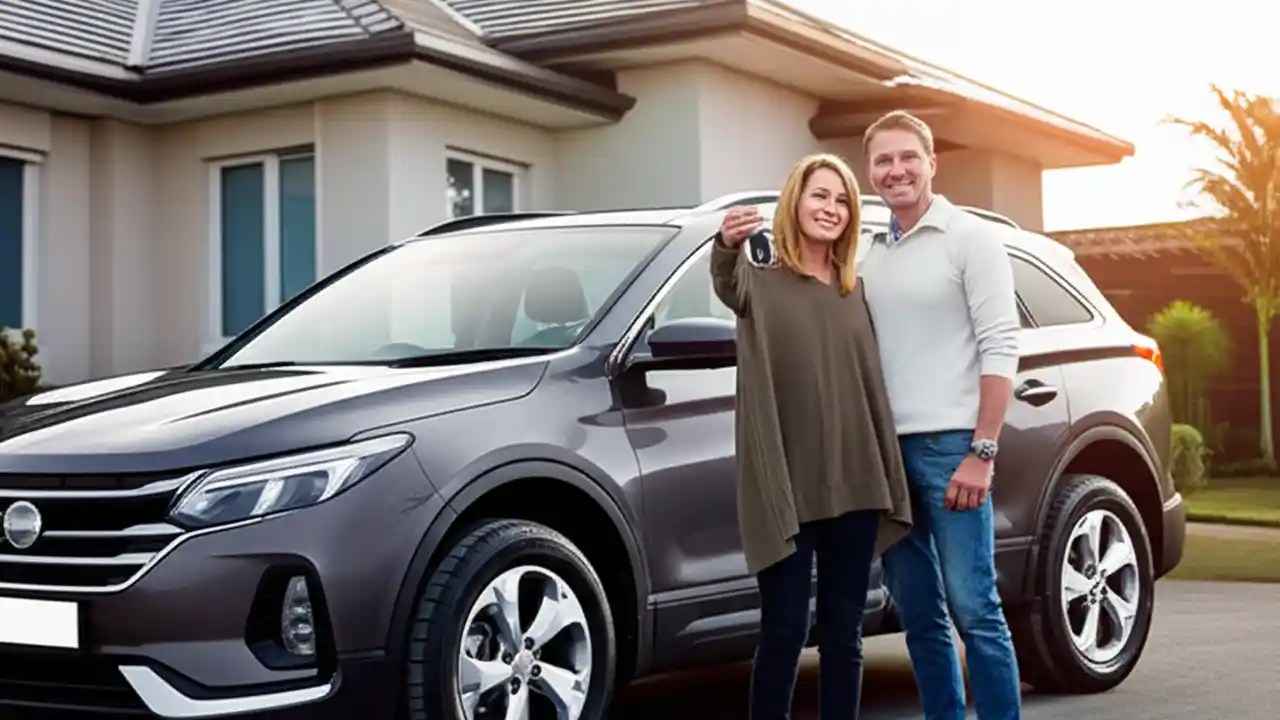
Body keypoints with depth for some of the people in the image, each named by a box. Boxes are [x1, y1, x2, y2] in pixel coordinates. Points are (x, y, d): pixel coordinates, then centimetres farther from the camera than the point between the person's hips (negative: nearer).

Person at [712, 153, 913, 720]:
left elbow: (872, 385, 18)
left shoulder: (855, 290, 14)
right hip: (786, 486, -5)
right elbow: (727, 286, -26)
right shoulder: (762, 278, -2)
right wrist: (727, 246, -49)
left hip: (853, 485, 5)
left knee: (843, 631, 9)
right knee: (784, 630, -4)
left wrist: (890, 478, 12)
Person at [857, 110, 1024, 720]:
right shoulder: (870, 255, 16)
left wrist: (982, 452, -16)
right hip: (887, 448, 6)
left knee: (973, 610, -6)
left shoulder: (970, 238, -2)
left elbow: (999, 348, -9)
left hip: (950, 446, -6)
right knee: (919, 614, 10)